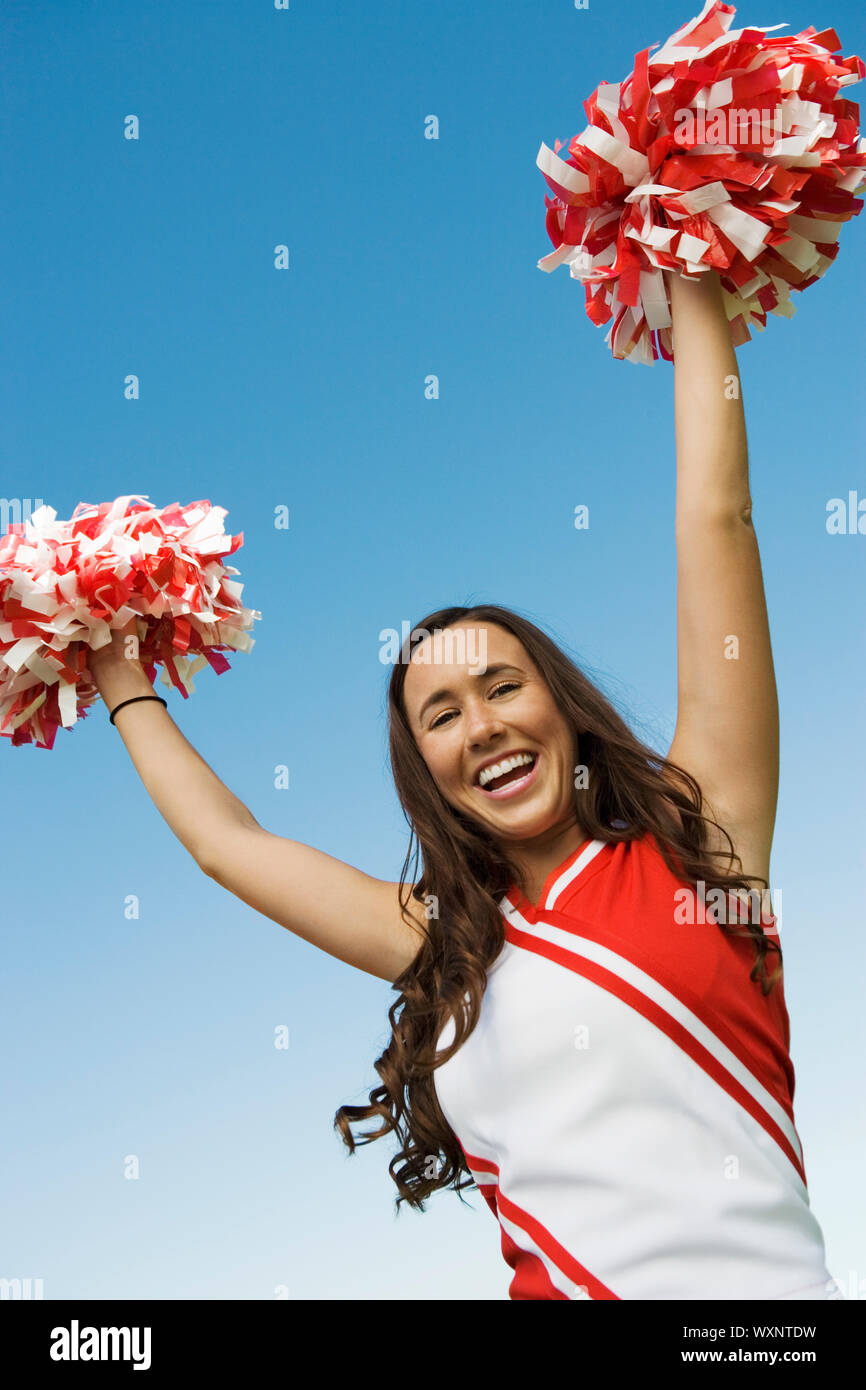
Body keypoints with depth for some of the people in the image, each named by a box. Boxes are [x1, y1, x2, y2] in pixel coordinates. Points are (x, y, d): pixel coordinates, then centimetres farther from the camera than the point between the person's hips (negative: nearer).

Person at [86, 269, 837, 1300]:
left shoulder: (695, 836, 3)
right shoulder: (446, 941, 12)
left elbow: (715, 519, 3)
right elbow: (227, 841, 22)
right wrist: (124, 686, 32)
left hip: (762, 1276, -1)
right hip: (558, 1279, 2)